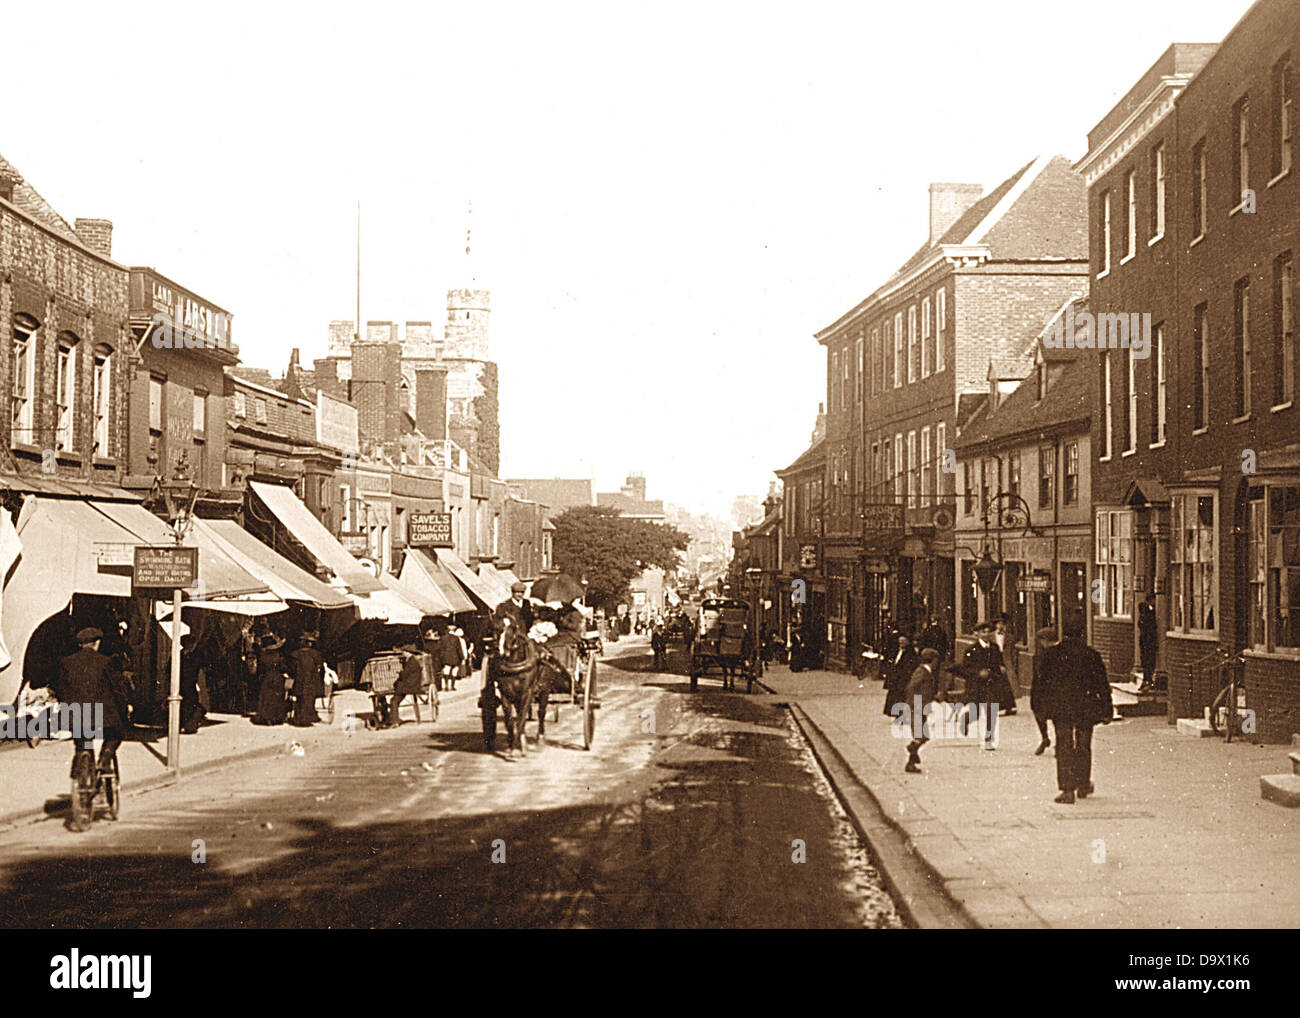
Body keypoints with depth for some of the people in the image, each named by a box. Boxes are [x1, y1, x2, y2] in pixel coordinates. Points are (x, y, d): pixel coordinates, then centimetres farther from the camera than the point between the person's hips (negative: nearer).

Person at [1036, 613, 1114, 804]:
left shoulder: (1051, 654, -4)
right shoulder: (1091, 655, -5)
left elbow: (1044, 683, 3)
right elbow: (1102, 684, -1)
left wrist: (1044, 708, 14)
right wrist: (1107, 710, 6)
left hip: (1061, 709, -1)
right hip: (1085, 707, 1)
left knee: (1064, 748, 2)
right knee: (1083, 746, 16)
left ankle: (1067, 789, -6)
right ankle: (1083, 785, 29)